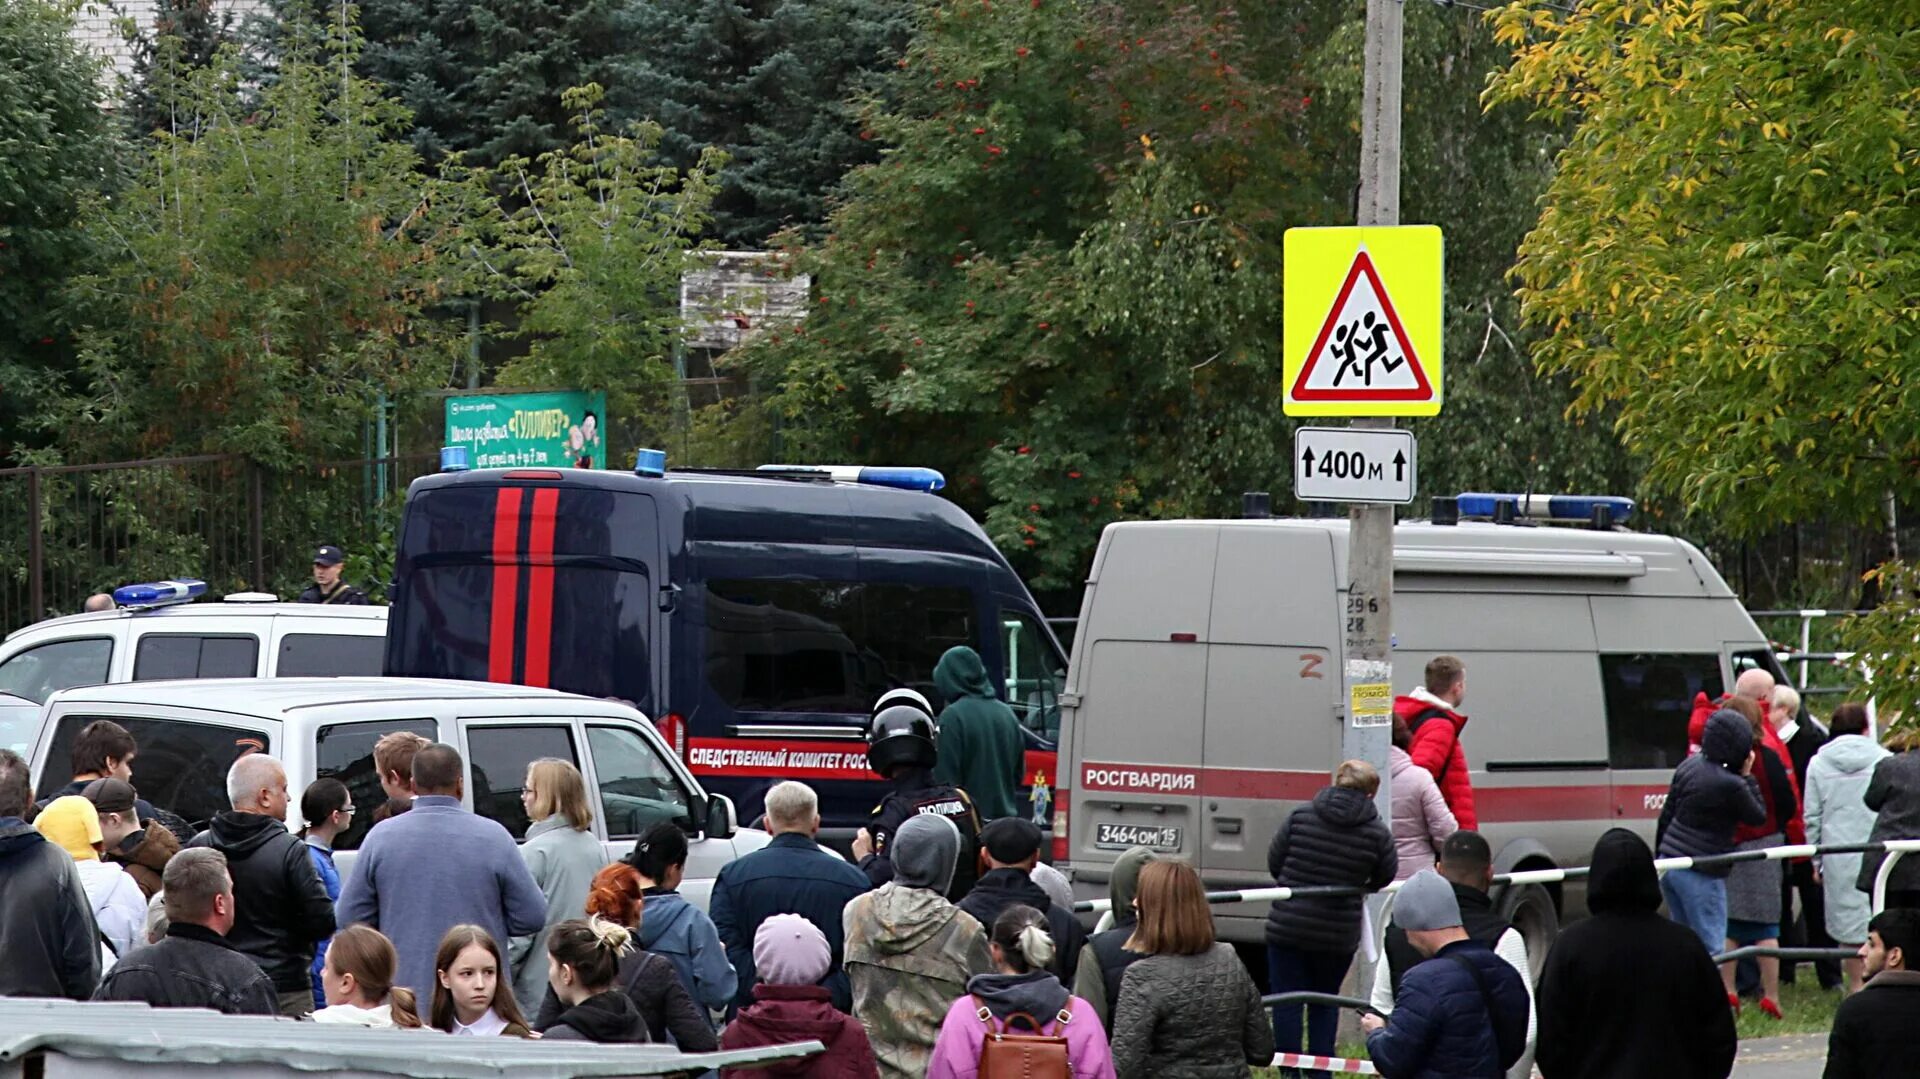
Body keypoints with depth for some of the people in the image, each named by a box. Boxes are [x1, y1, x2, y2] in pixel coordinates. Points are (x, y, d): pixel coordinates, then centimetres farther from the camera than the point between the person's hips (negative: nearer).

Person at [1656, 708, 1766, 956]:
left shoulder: (1690, 765, 4)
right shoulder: (1731, 785, -19)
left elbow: (1666, 815, 12)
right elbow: (1758, 816, -2)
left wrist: (1660, 853, 23)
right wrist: (1747, 777, 0)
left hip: (1669, 863, 8)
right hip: (1700, 874, -8)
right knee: (1711, 947, -4)